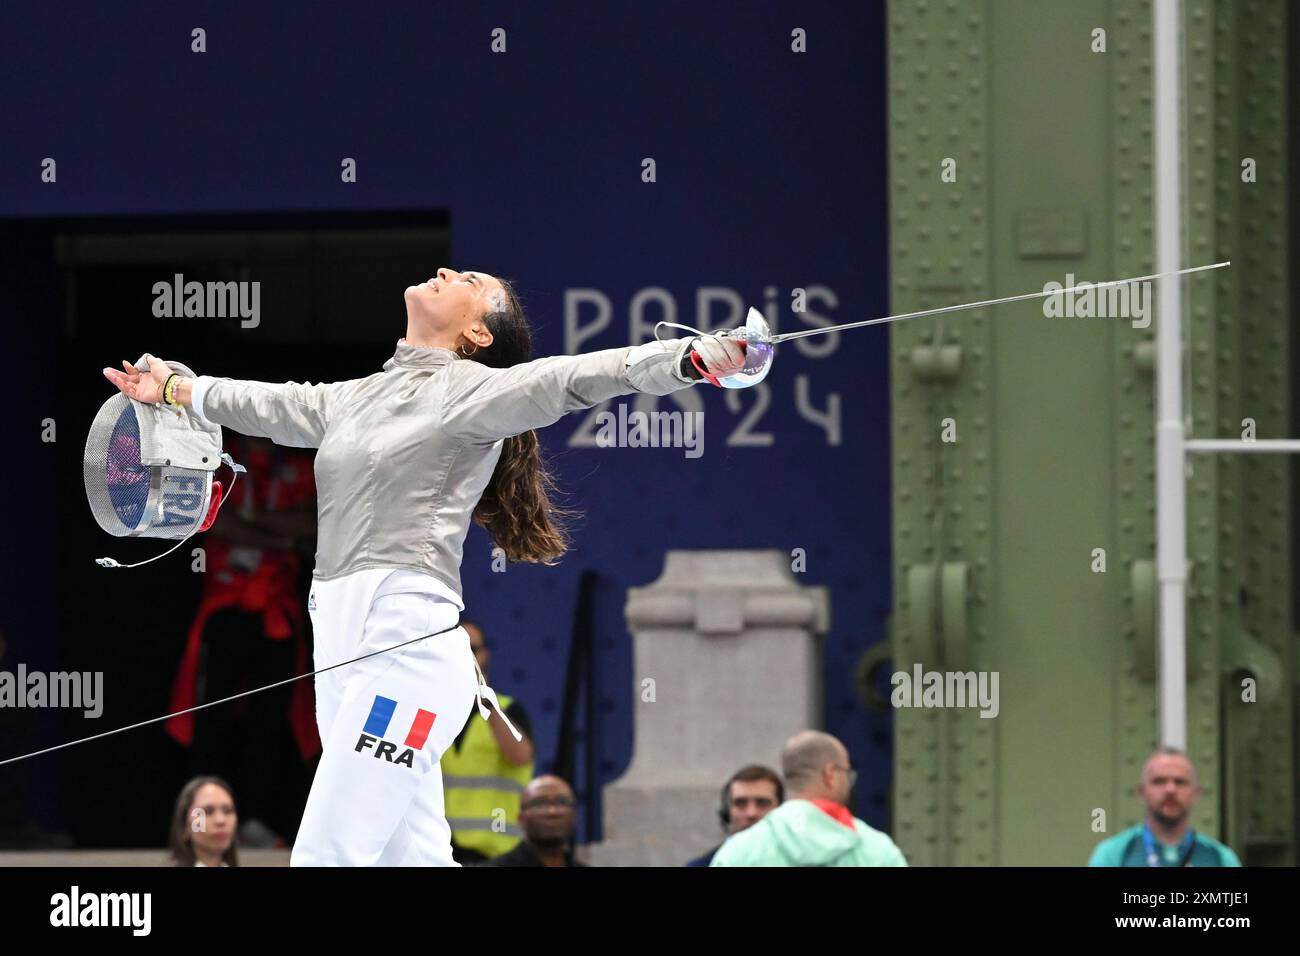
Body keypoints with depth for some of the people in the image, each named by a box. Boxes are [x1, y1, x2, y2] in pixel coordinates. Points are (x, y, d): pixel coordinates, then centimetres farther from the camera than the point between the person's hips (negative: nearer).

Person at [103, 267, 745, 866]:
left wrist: (698, 357, -31)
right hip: (342, 643, 8)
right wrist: (172, 389, 53)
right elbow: (275, 406, 38)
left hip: (404, 642, -8)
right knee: (414, 860, 6)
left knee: (326, 860, -13)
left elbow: (567, 378, -15)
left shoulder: (469, 388, -1)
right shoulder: (365, 395, 21)